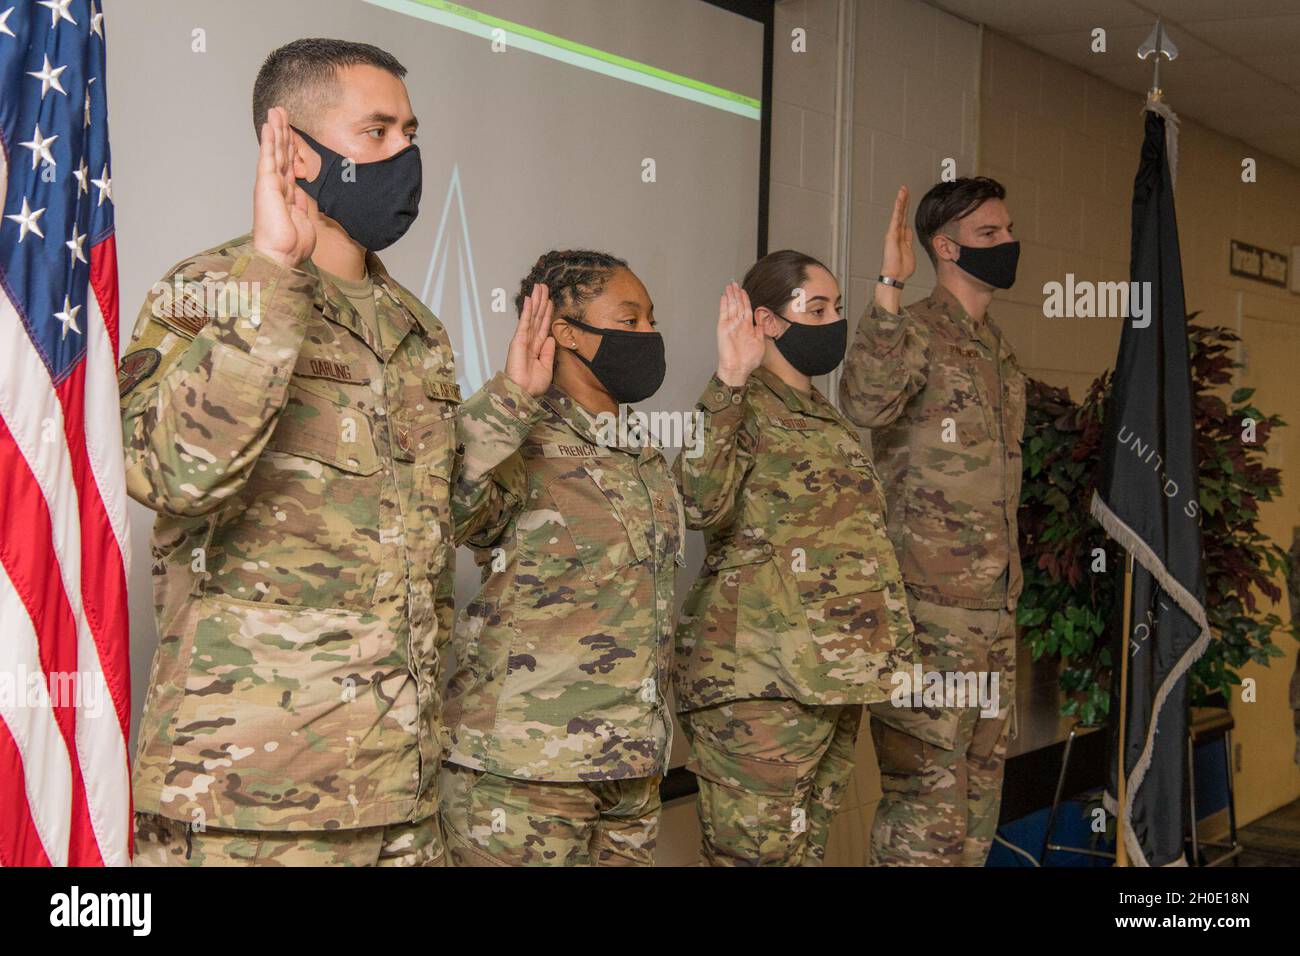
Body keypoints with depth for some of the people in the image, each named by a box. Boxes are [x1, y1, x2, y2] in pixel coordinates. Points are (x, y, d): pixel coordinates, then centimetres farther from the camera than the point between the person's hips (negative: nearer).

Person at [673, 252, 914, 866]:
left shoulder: (824, 416, 20)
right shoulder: (746, 405, -8)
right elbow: (702, 504, -27)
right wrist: (728, 382, -32)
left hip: (835, 674, 9)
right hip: (764, 677, -9)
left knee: (807, 848, 13)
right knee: (756, 853, -5)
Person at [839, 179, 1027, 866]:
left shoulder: (997, 348, 18)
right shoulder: (915, 331, -8)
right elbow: (864, 403, -31)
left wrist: (1009, 589, 20)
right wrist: (889, 286, -33)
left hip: (996, 608, 9)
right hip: (928, 605, -9)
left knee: (979, 790, 14)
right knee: (928, 791, -7)